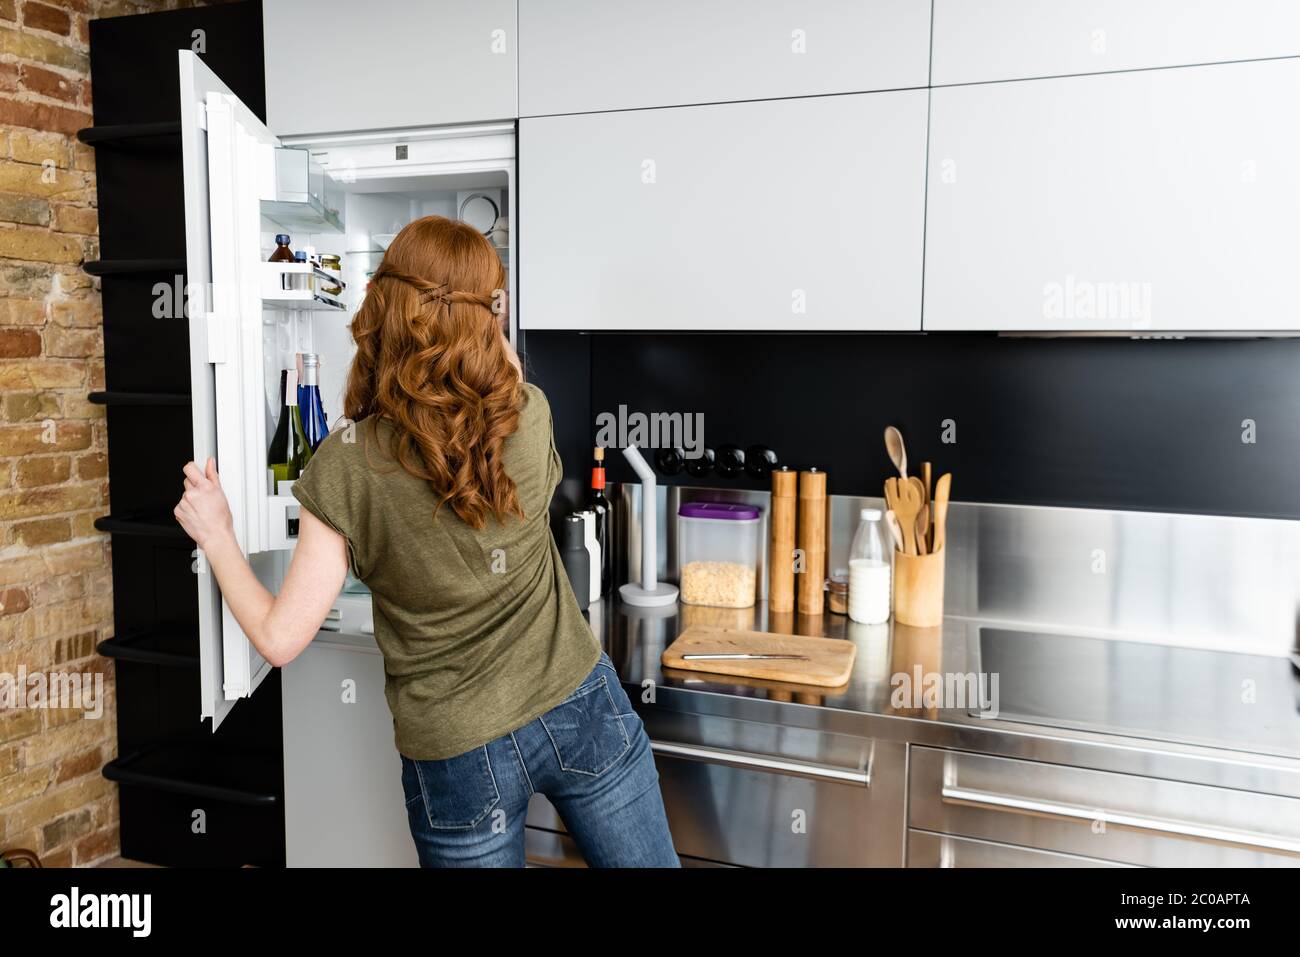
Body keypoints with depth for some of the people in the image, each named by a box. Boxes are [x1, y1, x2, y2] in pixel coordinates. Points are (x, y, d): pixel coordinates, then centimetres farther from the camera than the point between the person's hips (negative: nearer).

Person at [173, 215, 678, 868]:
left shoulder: (344, 467, -15)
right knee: (647, 858, 21)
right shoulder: (528, 416, -12)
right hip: (580, 708, 2)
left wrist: (217, 538, 3)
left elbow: (279, 639, -10)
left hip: (458, 758, -1)